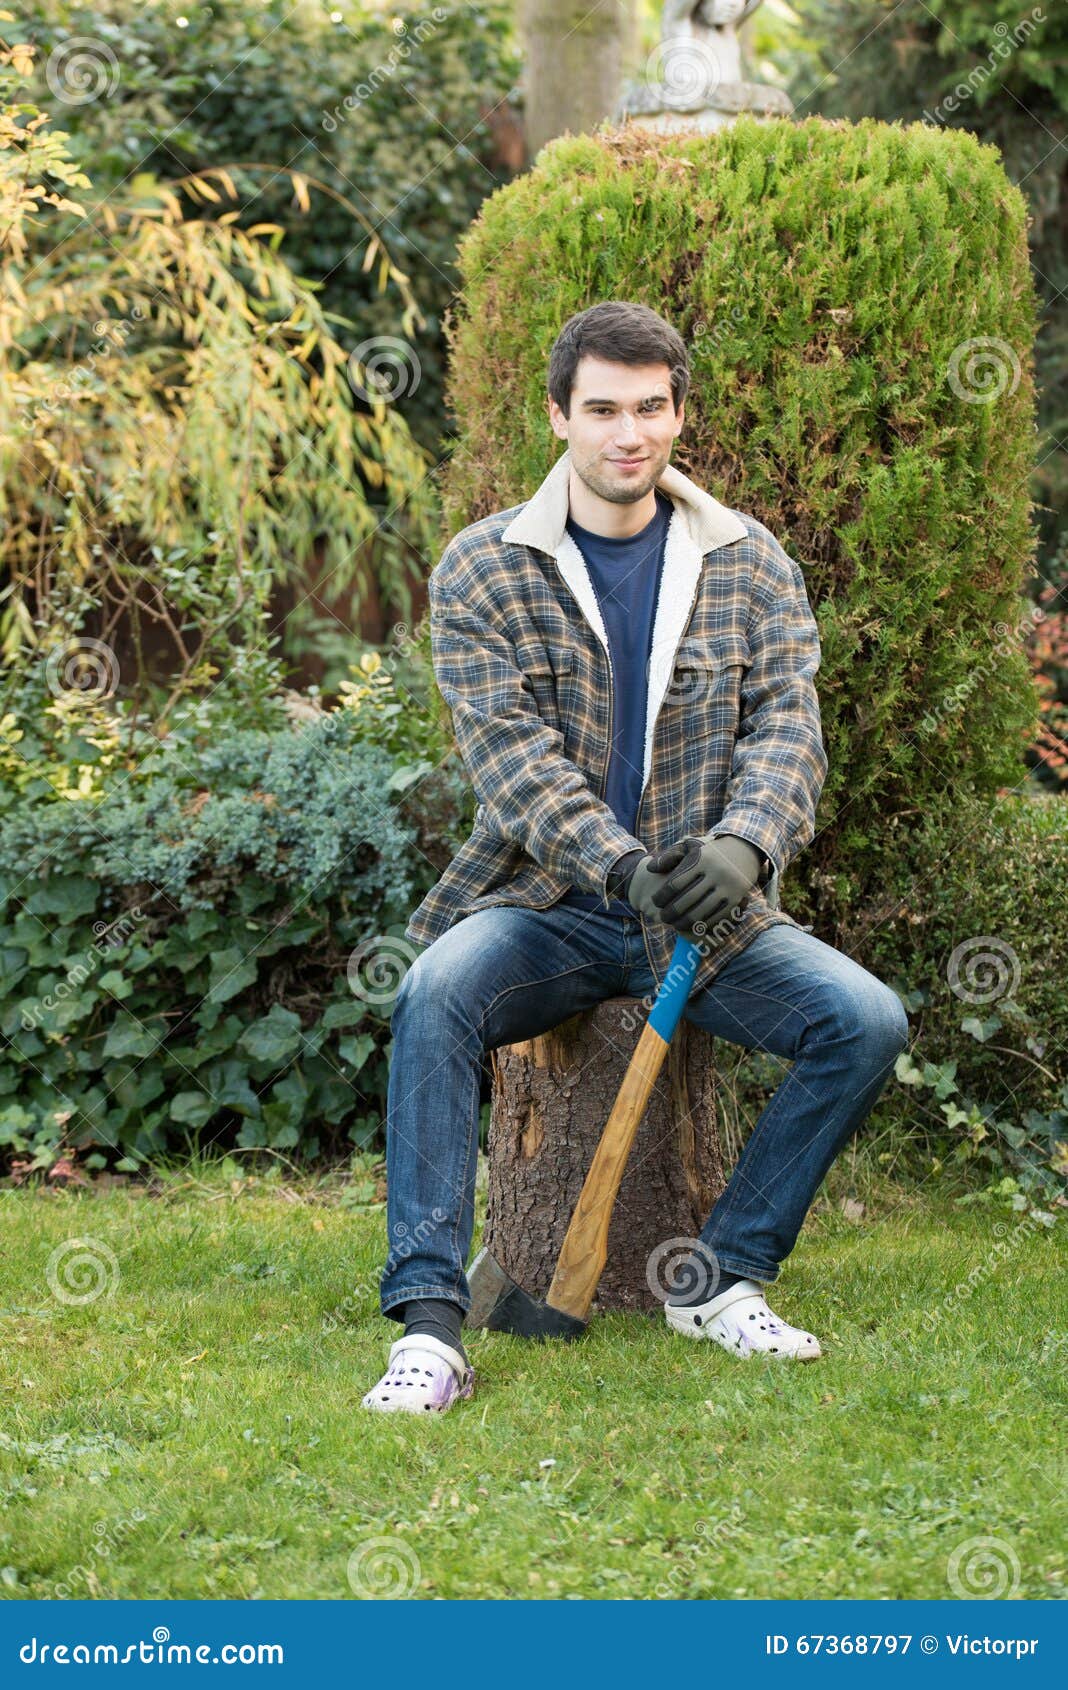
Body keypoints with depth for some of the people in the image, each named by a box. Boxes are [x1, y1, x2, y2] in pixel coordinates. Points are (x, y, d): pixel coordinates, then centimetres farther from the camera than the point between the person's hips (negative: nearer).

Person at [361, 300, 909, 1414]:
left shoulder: (750, 565, 5)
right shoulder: (483, 570, -3)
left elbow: (786, 729, -5)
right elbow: (511, 756, -13)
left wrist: (743, 845, -28)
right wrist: (623, 867, -29)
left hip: (708, 915, 2)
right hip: (545, 902, -2)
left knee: (868, 1020, -20)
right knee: (434, 997, -33)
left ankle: (719, 1282, -6)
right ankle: (430, 1325, -32)